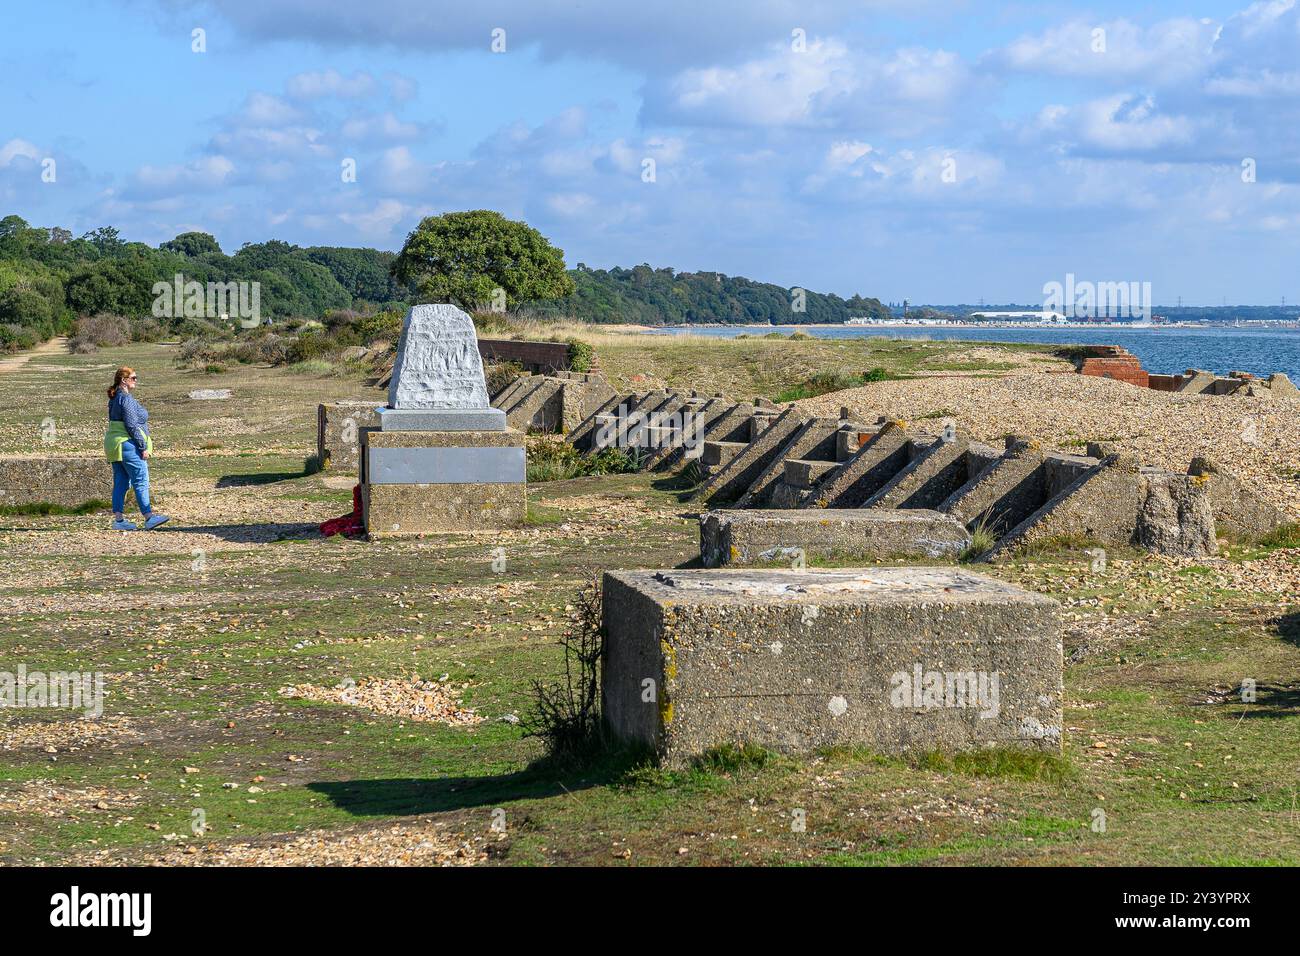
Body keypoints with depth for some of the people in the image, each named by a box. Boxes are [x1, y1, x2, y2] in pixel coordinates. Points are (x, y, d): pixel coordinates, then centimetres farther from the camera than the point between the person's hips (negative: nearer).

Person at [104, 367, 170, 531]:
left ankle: (118, 519, 7)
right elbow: (132, 425, -20)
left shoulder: (114, 398, 15)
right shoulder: (126, 398, -15)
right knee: (141, 482, -8)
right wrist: (143, 446, -17)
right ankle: (149, 518, -10)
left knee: (120, 483, 8)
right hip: (128, 444, -10)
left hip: (114, 444, 10)